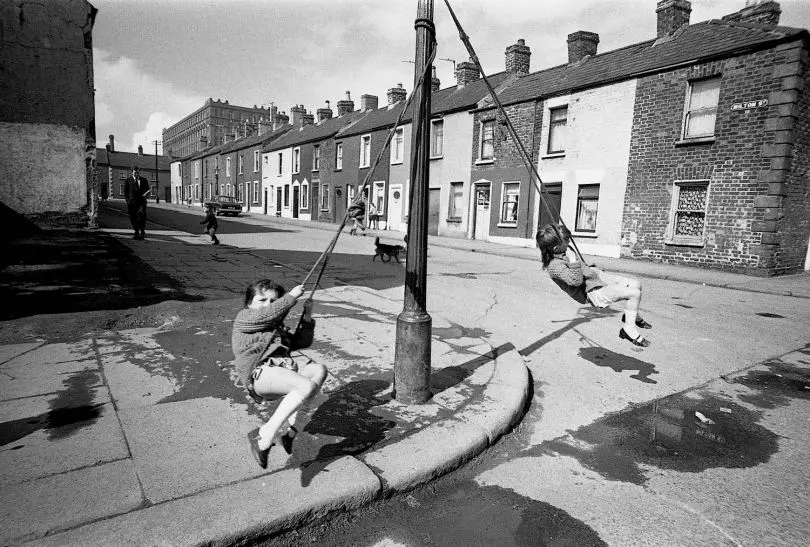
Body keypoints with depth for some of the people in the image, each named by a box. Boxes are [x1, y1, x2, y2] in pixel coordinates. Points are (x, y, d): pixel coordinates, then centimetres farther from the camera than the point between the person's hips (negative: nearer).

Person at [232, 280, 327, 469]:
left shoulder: (278, 328, 34)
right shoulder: (244, 317, 13)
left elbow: (302, 342, 28)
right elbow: (269, 313, -8)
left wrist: (307, 316, 18)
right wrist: (291, 295, 0)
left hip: (283, 371, 8)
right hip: (260, 373, -8)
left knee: (318, 369, -19)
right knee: (308, 386, -30)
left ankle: (288, 425, -19)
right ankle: (265, 435, -27)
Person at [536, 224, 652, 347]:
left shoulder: (558, 253, -1)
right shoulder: (555, 266, -29)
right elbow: (576, 280, -37)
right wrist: (573, 260, -38)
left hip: (598, 276, 10)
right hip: (594, 292, -10)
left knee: (636, 284, 11)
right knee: (634, 293, -17)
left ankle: (634, 316, 32)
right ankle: (628, 329, -2)